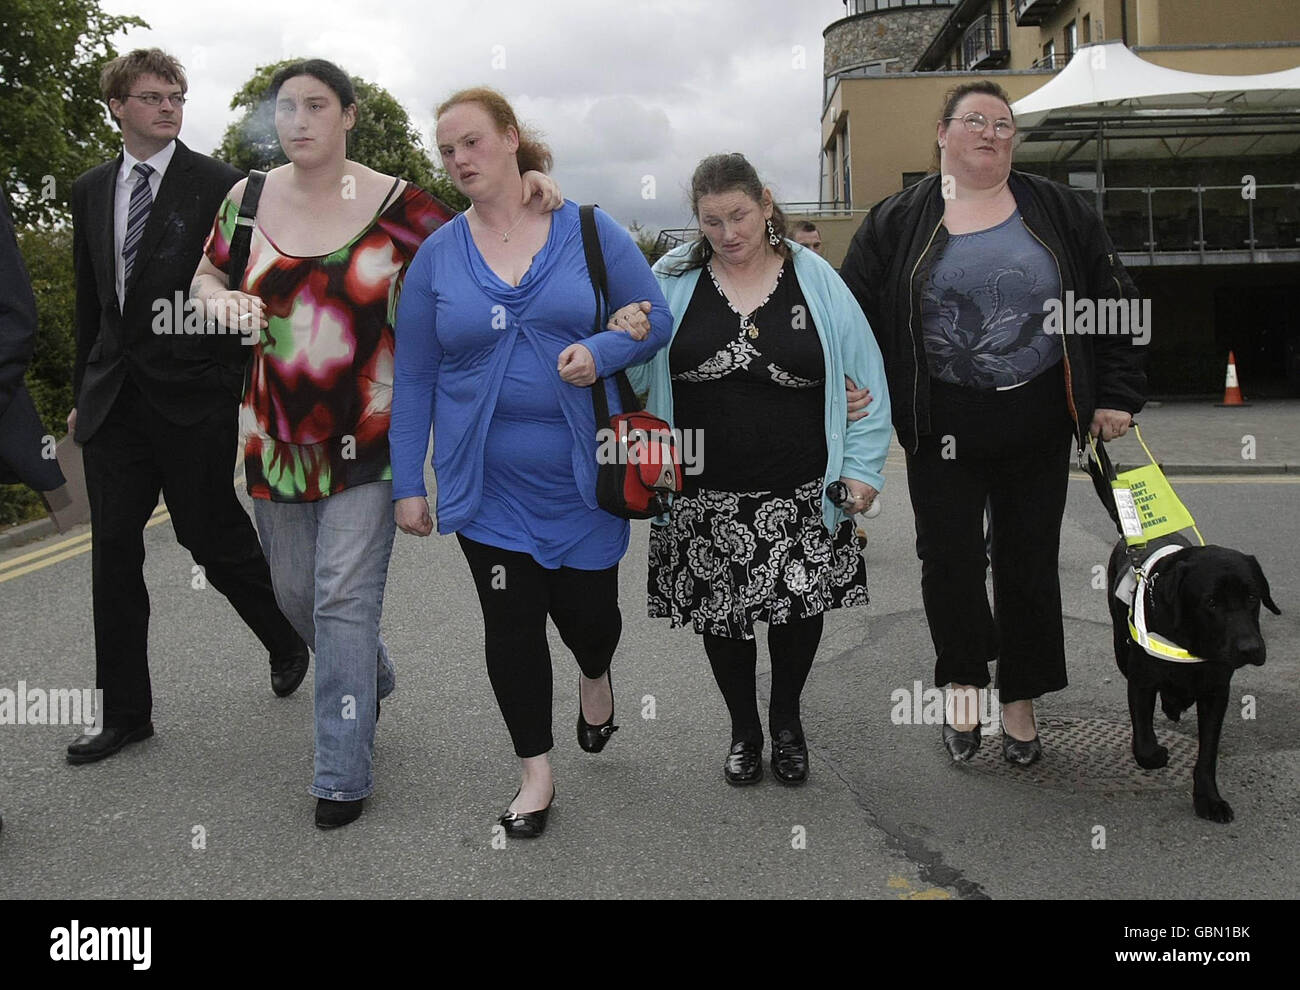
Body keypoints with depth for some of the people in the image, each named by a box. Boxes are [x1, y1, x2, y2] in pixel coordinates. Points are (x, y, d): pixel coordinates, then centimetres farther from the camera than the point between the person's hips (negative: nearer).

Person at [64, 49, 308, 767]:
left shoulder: (219, 186, -4)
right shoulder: (91, 191, 12)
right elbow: (90, 300, 16)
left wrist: (243, 390, -10)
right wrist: (83, 393, 16)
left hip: (194, 398, -5)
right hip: (114, 402, 5)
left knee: (214, 540, 2)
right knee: (114, 551, 7)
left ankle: (288, 640, 32)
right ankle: (125, 713, 19)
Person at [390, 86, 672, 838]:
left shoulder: (590, 231, -2)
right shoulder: (436, 256, 2)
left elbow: (655, 319, 1)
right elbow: (414, 377, 5)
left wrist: (602, 352, -21)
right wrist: (408, 483, 2)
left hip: (582, 472, -1)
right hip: (487, 480, 1)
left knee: (588, 611, 6)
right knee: (511, 621, 5)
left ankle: (596, 677, 45)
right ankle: (536, 772, 23)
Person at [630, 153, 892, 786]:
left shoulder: (815, 280, 1)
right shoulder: (671, 281, 2)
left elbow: (864, 375, 4)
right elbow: (633, 374, 6)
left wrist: (862, 466, -1)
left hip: (799, 495, 0)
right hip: (705, 495, 1)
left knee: (800, 605, 7)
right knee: (721, 613, 9)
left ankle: (786, 721, 34)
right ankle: (743, 729, 33)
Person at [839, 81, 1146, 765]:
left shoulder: (1057, 211, 6)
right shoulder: (899, 222, 3)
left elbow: (1112, 301, 7)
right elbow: (852, 315, 4)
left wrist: (1116, 394, 1)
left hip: (1037, 421, 1)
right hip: (944, 428, -1)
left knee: (1029, 563, 9)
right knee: (949, 560, 1)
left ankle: (1020, 702, 25)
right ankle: (963, 683, 25)